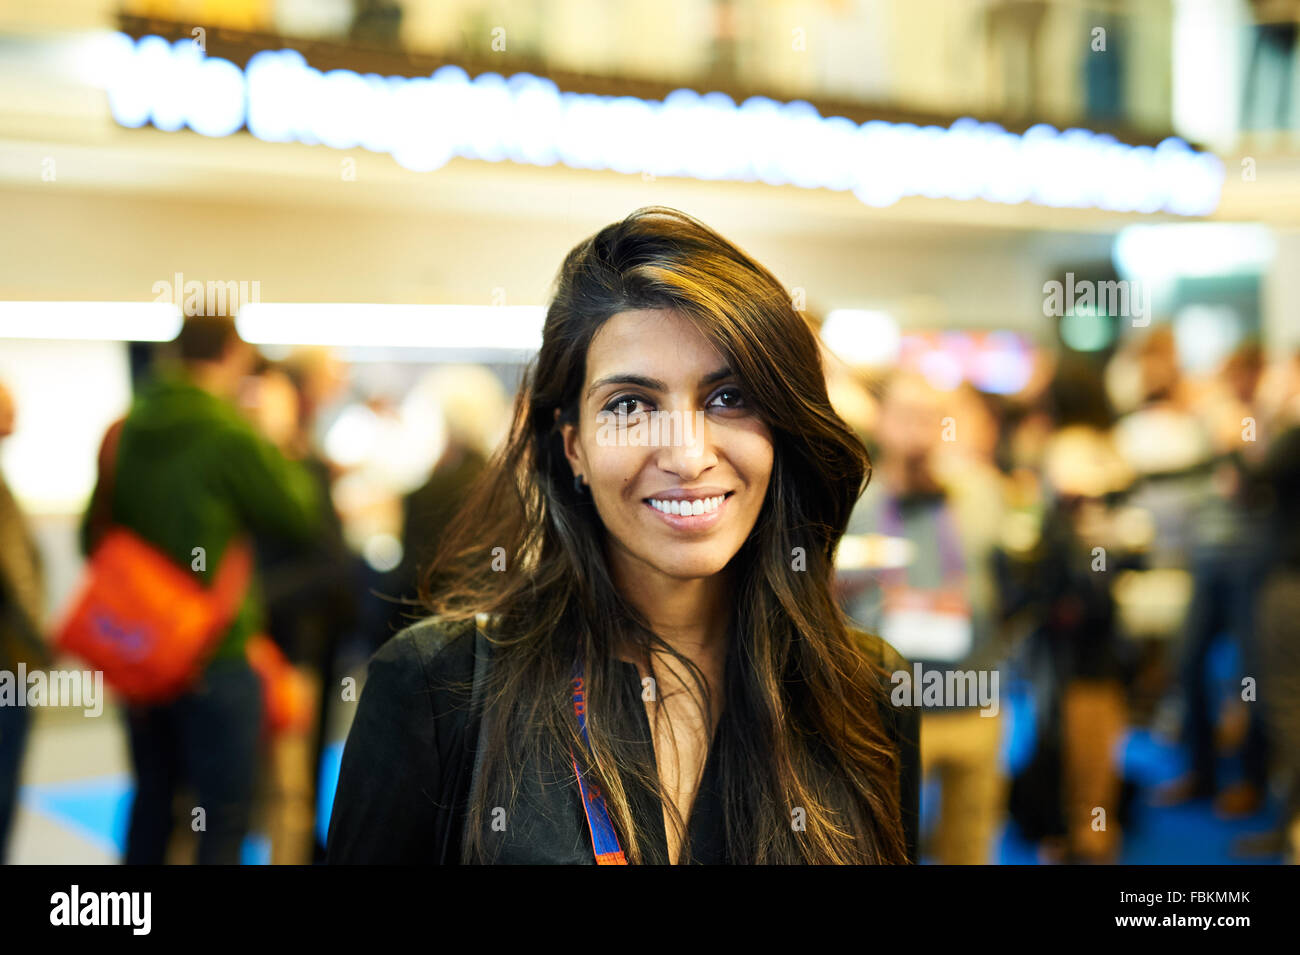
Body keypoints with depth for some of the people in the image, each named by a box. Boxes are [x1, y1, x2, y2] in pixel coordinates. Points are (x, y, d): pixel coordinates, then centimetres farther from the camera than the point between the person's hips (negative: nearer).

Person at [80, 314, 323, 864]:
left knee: (152, 799, 19)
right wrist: (276, 446, 7)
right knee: (224, 816, 2)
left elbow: (96, 534, 11)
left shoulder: (129, 429, 4)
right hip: (214, 653, -7)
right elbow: (299, 513, -7)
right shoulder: (230, 432, -17)